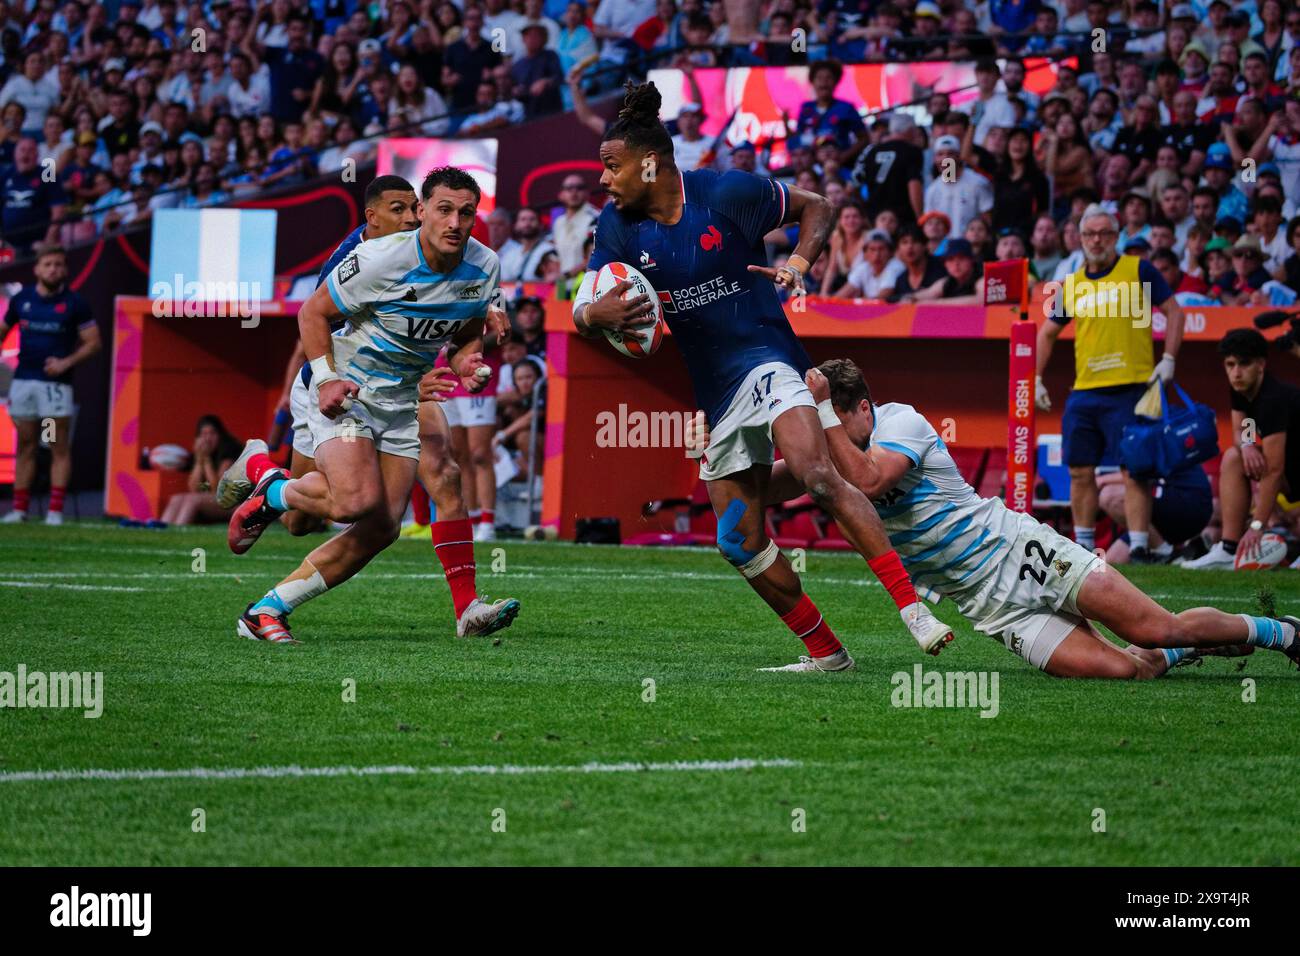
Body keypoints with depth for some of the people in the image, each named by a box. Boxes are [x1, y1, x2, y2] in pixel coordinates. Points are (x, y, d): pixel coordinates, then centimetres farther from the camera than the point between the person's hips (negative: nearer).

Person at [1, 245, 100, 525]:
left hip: (55, 381, -3)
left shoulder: (74, 303, -2)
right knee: (25, 446, 7)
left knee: (60, 448, -4)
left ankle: (55, 510, -4)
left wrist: (67, 362, -14)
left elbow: (92, 342, -1)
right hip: (23, 380, 3)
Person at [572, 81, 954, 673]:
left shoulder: (728, 192, -9)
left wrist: (798, 265, -13)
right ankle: (824, 651, 17)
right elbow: (582, 312, -2)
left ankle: (912, 607, -34)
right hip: (714, 394, 6)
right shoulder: (617, 225, 2)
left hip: (765, 360, -6)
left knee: (817, 475, -31)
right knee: (739, 542, 3)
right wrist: (600, 313, -26)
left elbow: (815, 208, 5)